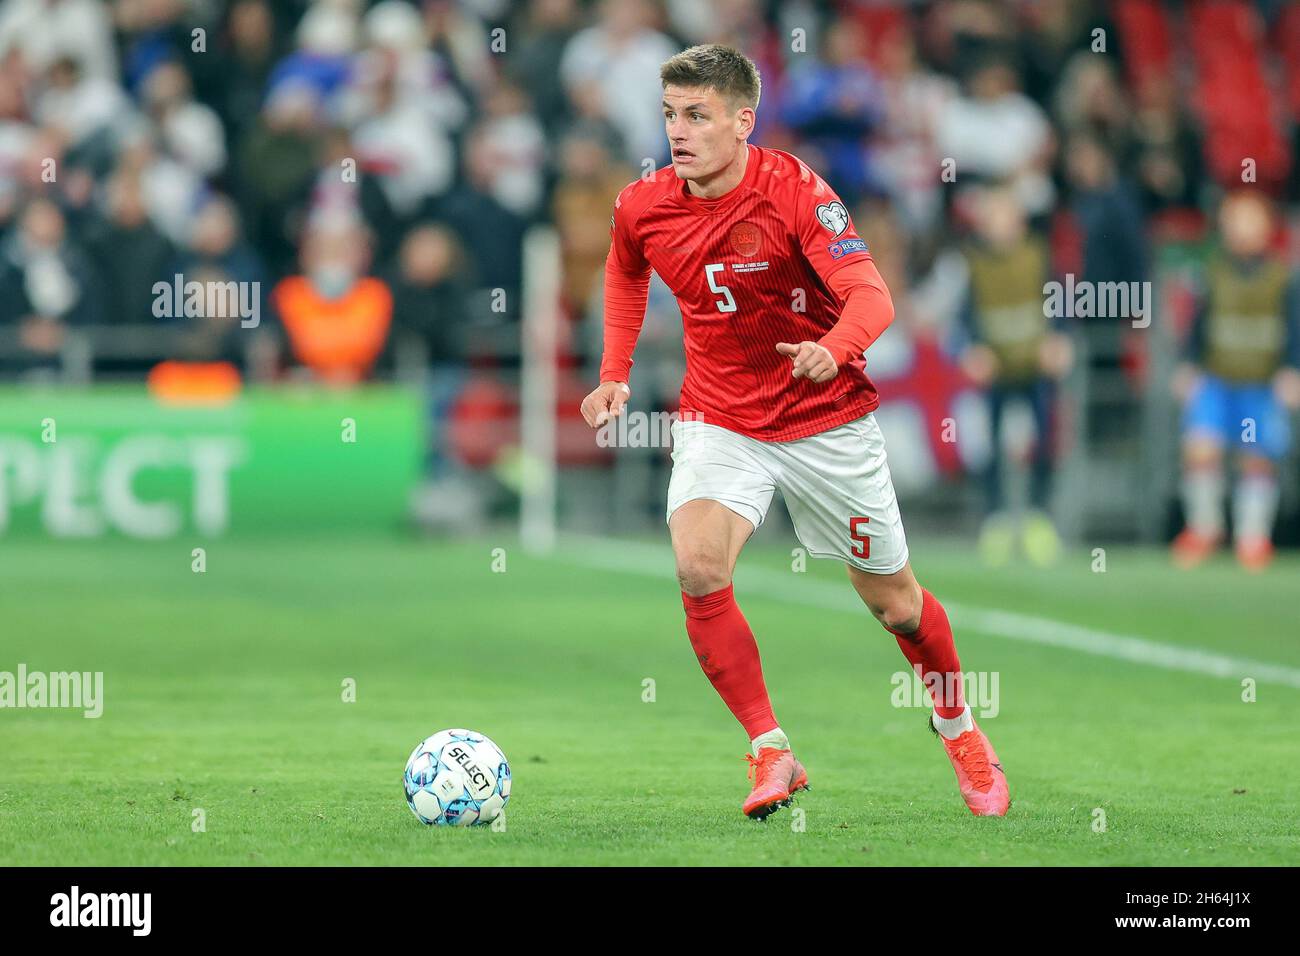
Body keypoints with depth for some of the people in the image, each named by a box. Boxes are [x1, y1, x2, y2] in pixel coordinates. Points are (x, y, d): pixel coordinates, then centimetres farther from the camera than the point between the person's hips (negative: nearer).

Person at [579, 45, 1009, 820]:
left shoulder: (793, 190, -21)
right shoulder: (644, 208, -7)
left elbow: (872, 297, -30)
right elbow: (626, 271, 18)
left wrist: (833, 348, -51)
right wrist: (615, 374, 9)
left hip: (828, 421, -2)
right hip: (720, 421, 2)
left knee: (893, 601, 9)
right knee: (699, 567, -25)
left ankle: (959, 727, 39)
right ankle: (772, 753, -13)